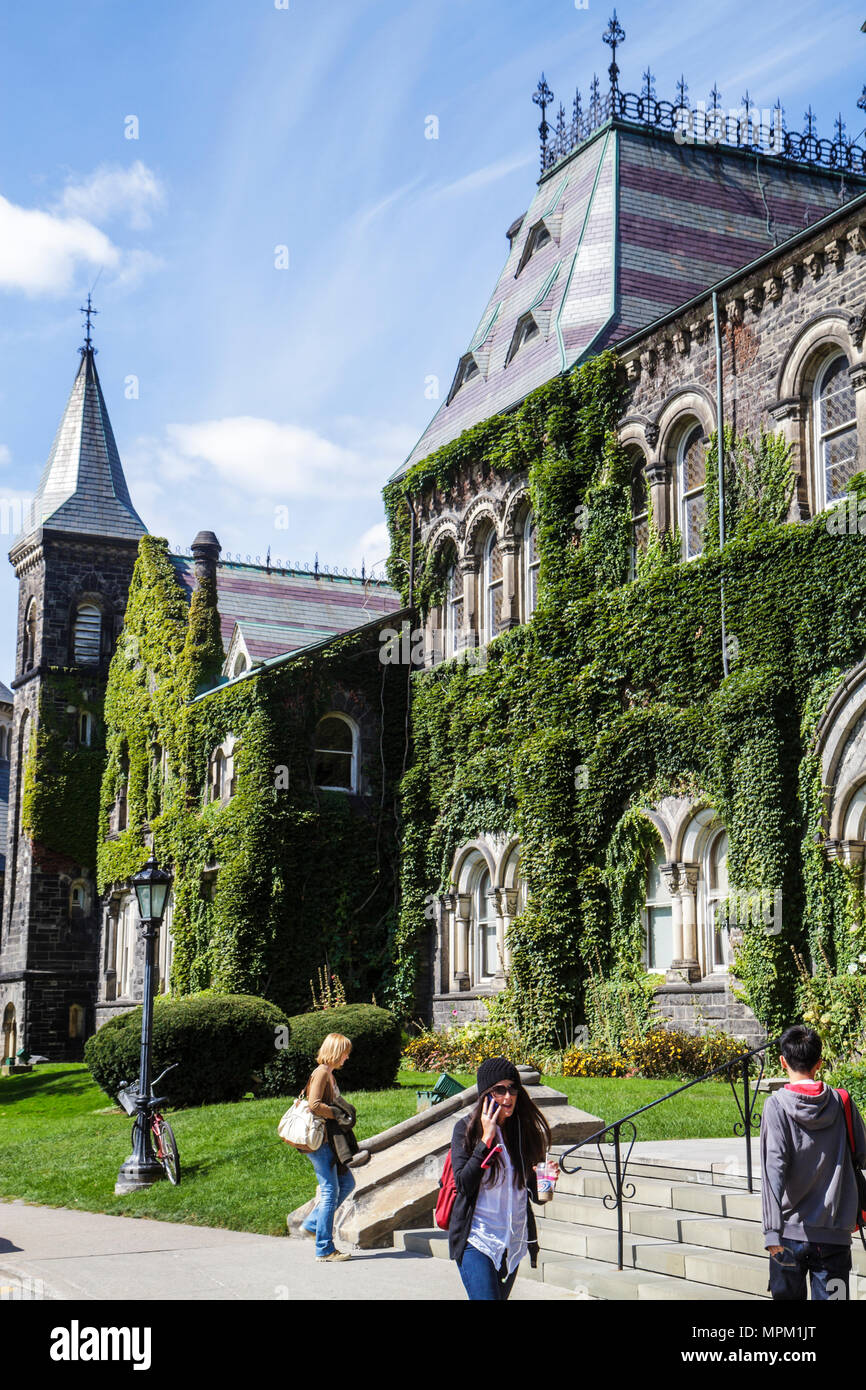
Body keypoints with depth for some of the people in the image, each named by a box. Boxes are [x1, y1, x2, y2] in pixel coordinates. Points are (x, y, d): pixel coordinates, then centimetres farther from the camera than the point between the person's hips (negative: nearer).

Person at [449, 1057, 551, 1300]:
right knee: (486, 1297, -18)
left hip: (513, 1242, 5)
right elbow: (464, 1184, -16)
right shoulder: (467, 1129, -5)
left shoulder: (525, 1129, 5)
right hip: (476, 1239, -5)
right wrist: (486, 1139, -18)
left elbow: (534, 1193, 11)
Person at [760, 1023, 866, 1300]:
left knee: (787, 1295, 13)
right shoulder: (841, 1103, -1)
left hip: (791, 1232, -1)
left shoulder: (776, 1105, -8)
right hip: (834, 1232, 1)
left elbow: (774, 1168, -16)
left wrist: (772, 1230, -19)